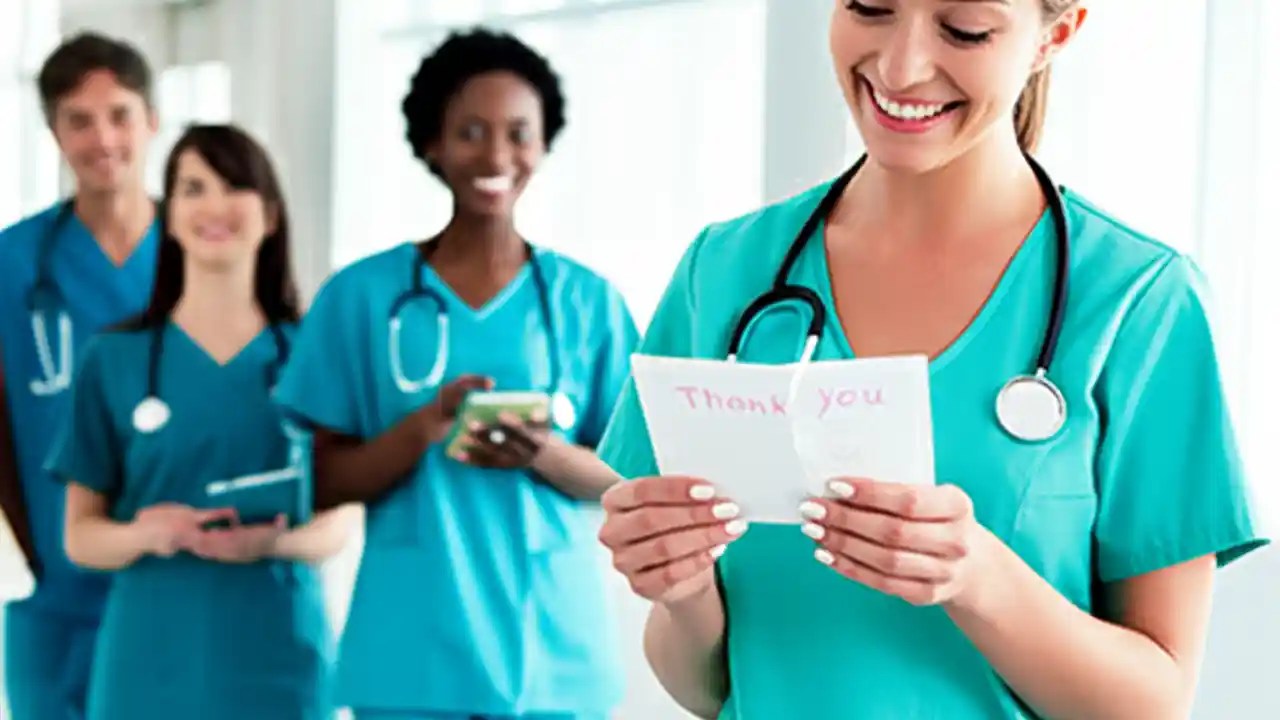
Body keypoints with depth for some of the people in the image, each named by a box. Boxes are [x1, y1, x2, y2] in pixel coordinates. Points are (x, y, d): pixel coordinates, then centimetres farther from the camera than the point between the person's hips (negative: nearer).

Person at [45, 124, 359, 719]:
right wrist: (144, 535, -16)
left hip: (278, 663, 0)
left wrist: (274, 542, -15)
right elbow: (80, 534, 5)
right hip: (150, 665, 0)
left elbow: (343, 517, 5)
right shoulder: (115, 358, 3)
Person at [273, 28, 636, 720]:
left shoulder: (588, 300, 4)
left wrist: (543, 455, -16)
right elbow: (328, 482, 2)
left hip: (552, 651, 1)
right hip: (411, 655, -1)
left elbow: (626, 479, 6)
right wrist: (424, 428, -18)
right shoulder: (362, 293, 2)